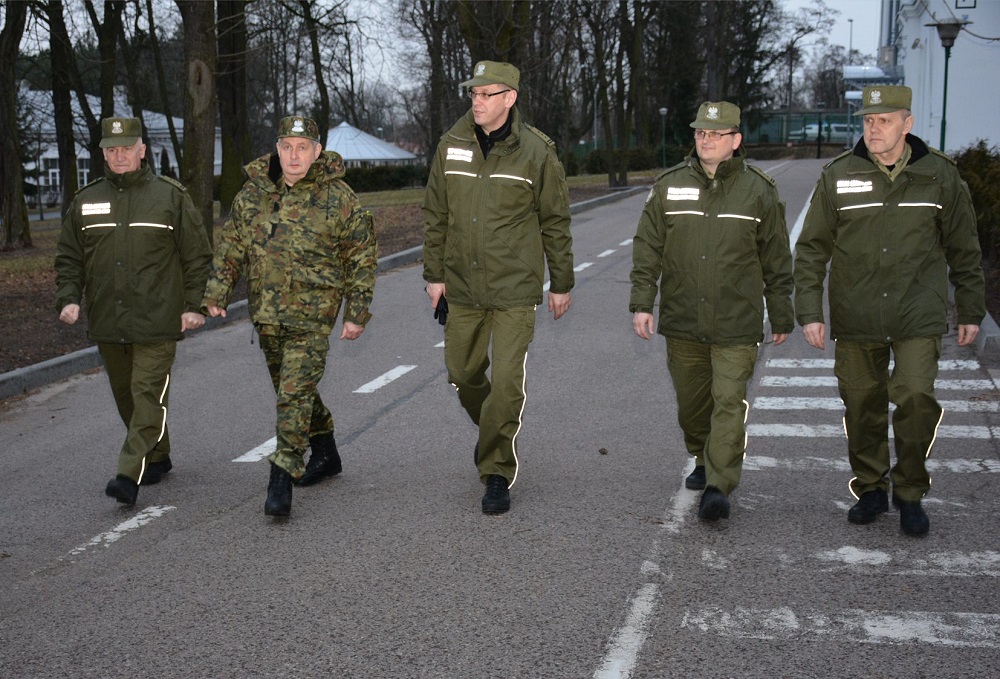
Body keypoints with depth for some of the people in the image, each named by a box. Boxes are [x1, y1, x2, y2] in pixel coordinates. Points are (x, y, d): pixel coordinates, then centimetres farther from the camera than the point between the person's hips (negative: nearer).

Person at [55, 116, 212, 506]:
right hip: (107, 324, 5)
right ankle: (157, 458, 29)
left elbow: (197, 256, 1)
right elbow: (69, 258, 15)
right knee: (125, 396, 13)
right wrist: (68, 298, -1)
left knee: (149, 394, -10)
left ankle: (130, 473, -13)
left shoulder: (170, 196, 1)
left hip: (157, 321, -5)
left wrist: (194, 306, -5)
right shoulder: (86, 201, 11)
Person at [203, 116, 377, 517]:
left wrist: (357, 313, -4)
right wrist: (217, 292, 3)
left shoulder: (338, 198, -7)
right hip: (266, 312, 5)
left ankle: (282, 481, -9)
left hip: (312, 313, -5)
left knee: (295, 392, -12)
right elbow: (231, 246, 12)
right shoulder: (253, 193, 4)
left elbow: (362, 257, -2)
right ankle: (325, 453, 36)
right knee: (288, 388, 16)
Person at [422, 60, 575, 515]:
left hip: (515, 289, -4)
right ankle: (491, 431, 43)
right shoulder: (451, 145, 2)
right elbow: (435, 215, 9)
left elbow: (555, 222, 0)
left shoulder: (536, 152, -7)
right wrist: (434, 274, 6)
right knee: (463, 374, 14)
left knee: (507, 381, -8)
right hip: (462, 287, 4)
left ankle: (497, 474, 4)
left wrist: (561, 284, 3)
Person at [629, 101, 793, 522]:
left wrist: (781, 318, 9)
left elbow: (776, 262, 6)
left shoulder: (758, 191, 0)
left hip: (736, 325, -2)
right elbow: (647, 249, 5)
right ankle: (703, 460, 38)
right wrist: (642, 303, -3)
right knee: (691, 402, 14)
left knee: (729, 402, -8)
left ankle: (718, 486, -7)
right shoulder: (669, 187, 4)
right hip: (682, 322, 3)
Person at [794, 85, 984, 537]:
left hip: (919, 317, -1)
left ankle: (910, 493, 8)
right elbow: (812, 250, 2)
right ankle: (870, 490, 28)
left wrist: (970, 312, 11)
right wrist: (809, 312, -4)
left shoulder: (939, 176, 1)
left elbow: (963, 250, 10)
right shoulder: (837, 177, 0)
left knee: (915, 399, -13)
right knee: (862, 409, 8)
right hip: (855, 319, 1)